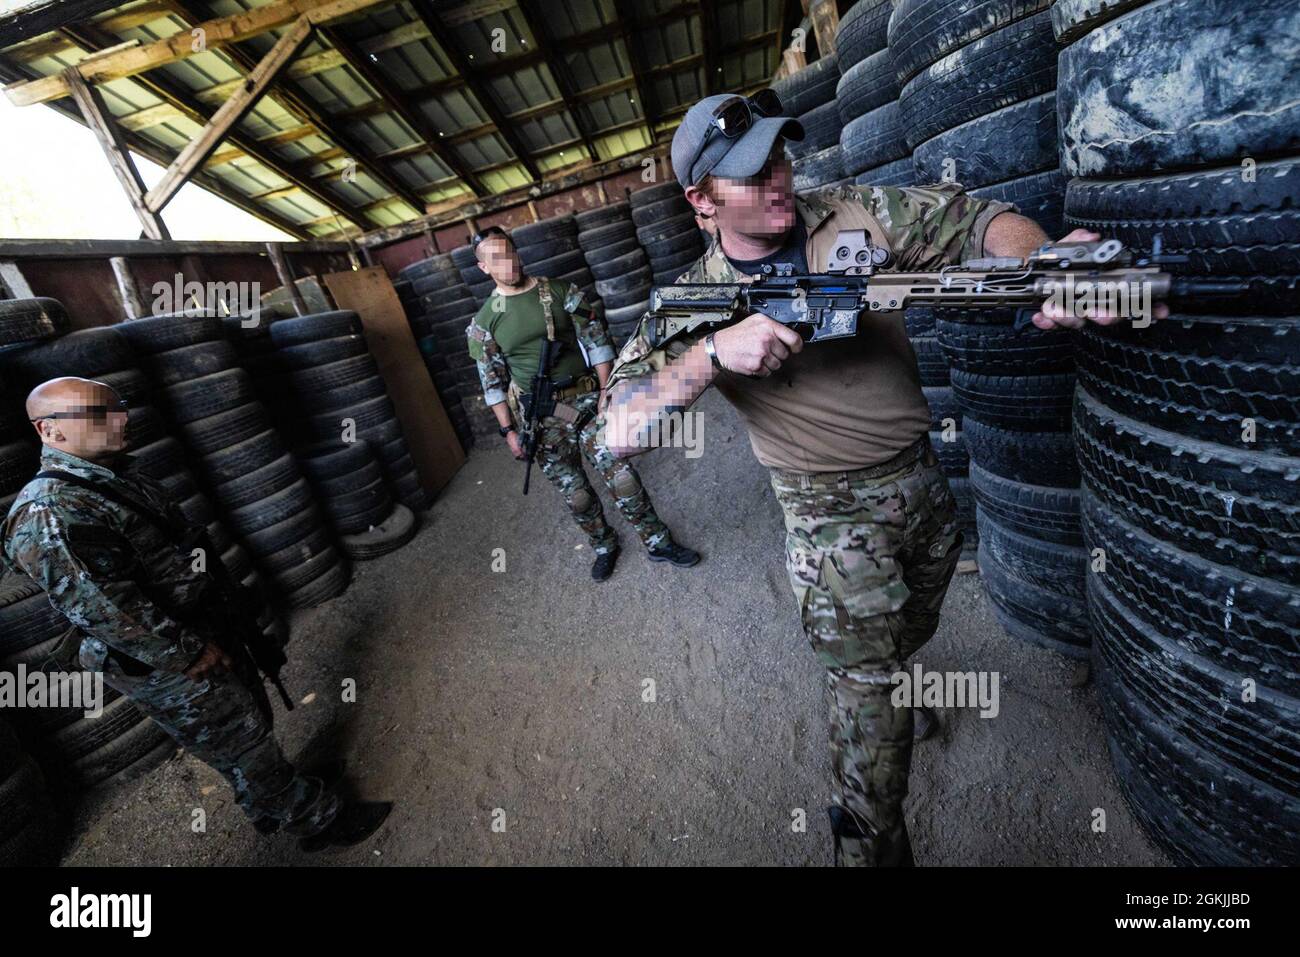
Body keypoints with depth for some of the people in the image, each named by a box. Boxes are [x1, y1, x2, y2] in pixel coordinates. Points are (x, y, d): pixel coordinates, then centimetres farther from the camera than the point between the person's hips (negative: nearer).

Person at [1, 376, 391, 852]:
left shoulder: (118, 481, 8)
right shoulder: (47, 512, -23)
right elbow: (102, 609, -27)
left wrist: (233, 607, 17)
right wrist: (191, 655, -21)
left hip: (209, 635, 9)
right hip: (171, 670, -9)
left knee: (253, 721, 23)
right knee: (244, 743, 6)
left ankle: (274, 804, 45)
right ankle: (315, 819, 24)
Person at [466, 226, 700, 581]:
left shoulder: (560, 292, -1)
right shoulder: (484, 321, 1)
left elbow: (596, 341, 1)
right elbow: (493, 383, 5)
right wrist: (509, 430, 2)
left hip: (585, 400, 0)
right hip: (540, 418, 1)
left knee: (621, 476, -5)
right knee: (575, 494, 8)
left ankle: (658, 543, 14)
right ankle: (604, 547, 33)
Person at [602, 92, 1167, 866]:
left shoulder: (853, 215, -4)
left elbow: (971, 221, -10)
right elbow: (621, 430, -22)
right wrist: (714, 351, -36)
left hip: (925, 477, 5)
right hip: (835, 516, -5)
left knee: (910, 635, 27)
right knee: (868, 691, -1)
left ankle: (891, 691, 62)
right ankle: (874, 843, 25)